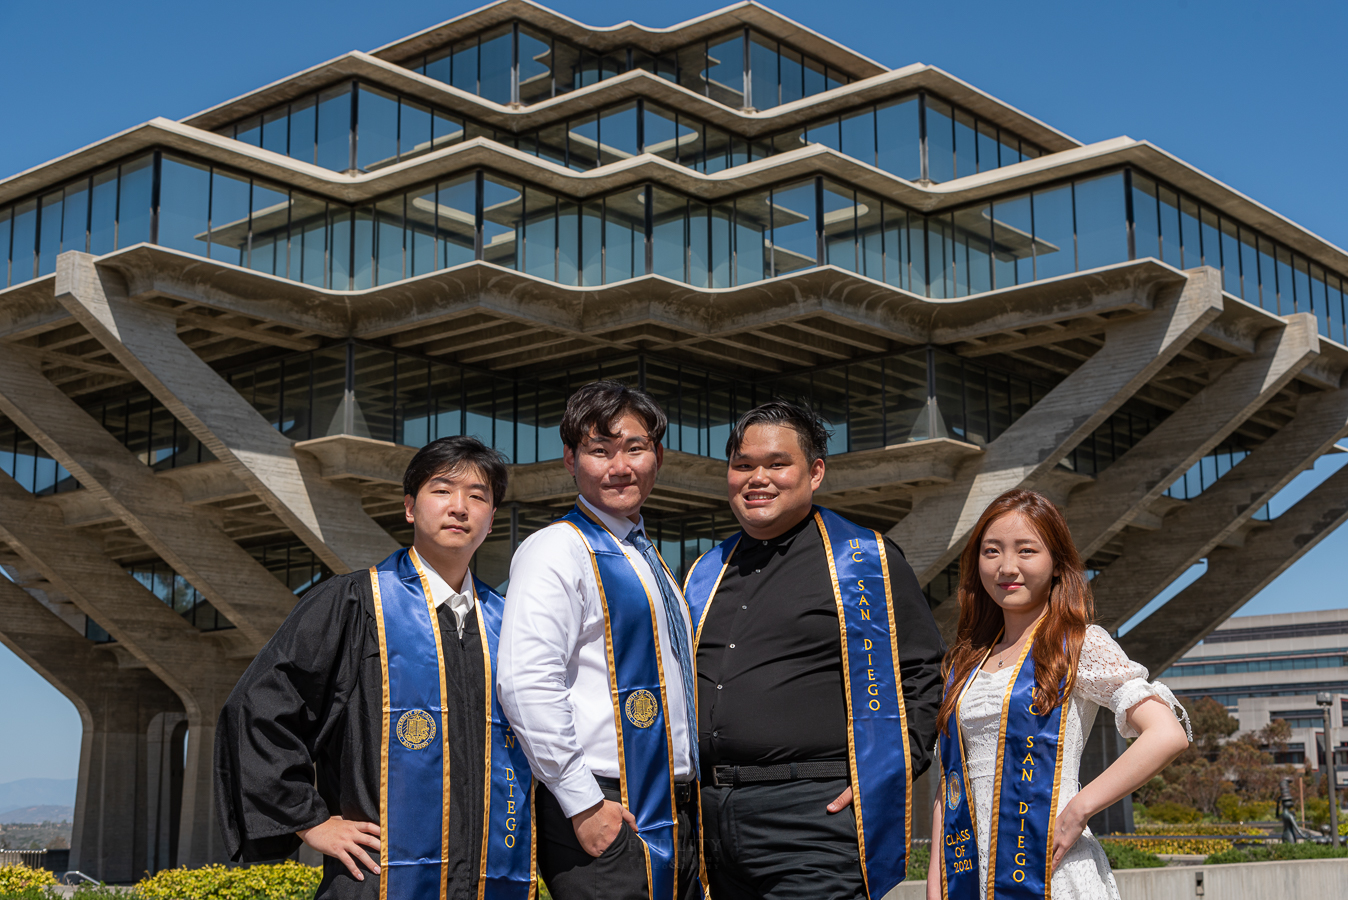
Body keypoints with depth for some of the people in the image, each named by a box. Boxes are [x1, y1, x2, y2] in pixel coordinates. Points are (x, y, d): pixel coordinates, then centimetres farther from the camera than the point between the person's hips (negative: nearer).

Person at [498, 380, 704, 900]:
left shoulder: (647, 562, 18)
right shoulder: (558, 551, -9)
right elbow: (526, 684, -20)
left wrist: (687, 803, 19)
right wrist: (583, 803, -20)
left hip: (675, 815, 8)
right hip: (603, 818, -8)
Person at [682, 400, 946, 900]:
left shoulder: (864, 560, 2)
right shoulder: (705, 576, 18)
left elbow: (923, 673, -1)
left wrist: (887, 775, -11)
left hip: (816, 819, -5)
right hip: (713, 818, 5)